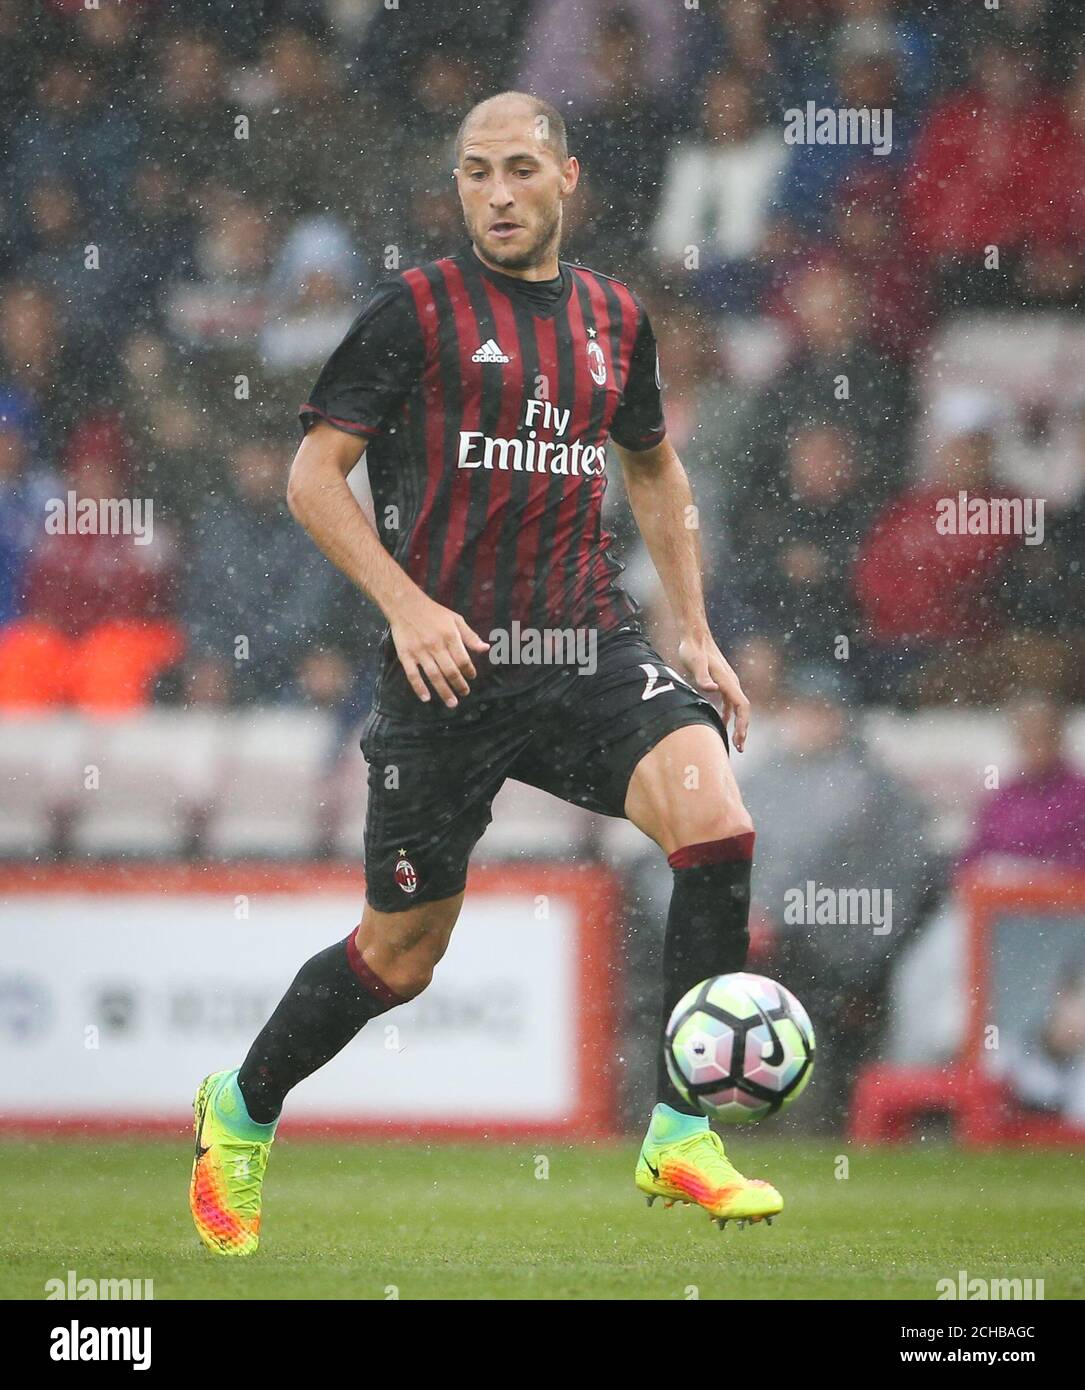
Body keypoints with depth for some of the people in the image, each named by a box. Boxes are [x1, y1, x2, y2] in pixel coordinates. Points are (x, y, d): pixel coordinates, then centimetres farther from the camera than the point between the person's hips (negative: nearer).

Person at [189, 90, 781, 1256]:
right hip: (449, 665, -4)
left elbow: (654, 468, 27)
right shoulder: (417, 312, -3)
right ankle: (239, 1113, 32)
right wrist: (408, 606, -15)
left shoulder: (613, 319, 11)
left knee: (717, 821, -22)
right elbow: (312, 477, -4)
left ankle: (679, 1138, -14)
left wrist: (694, 632, 18)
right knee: (402, 953, 4)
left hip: (589, 650, 4)